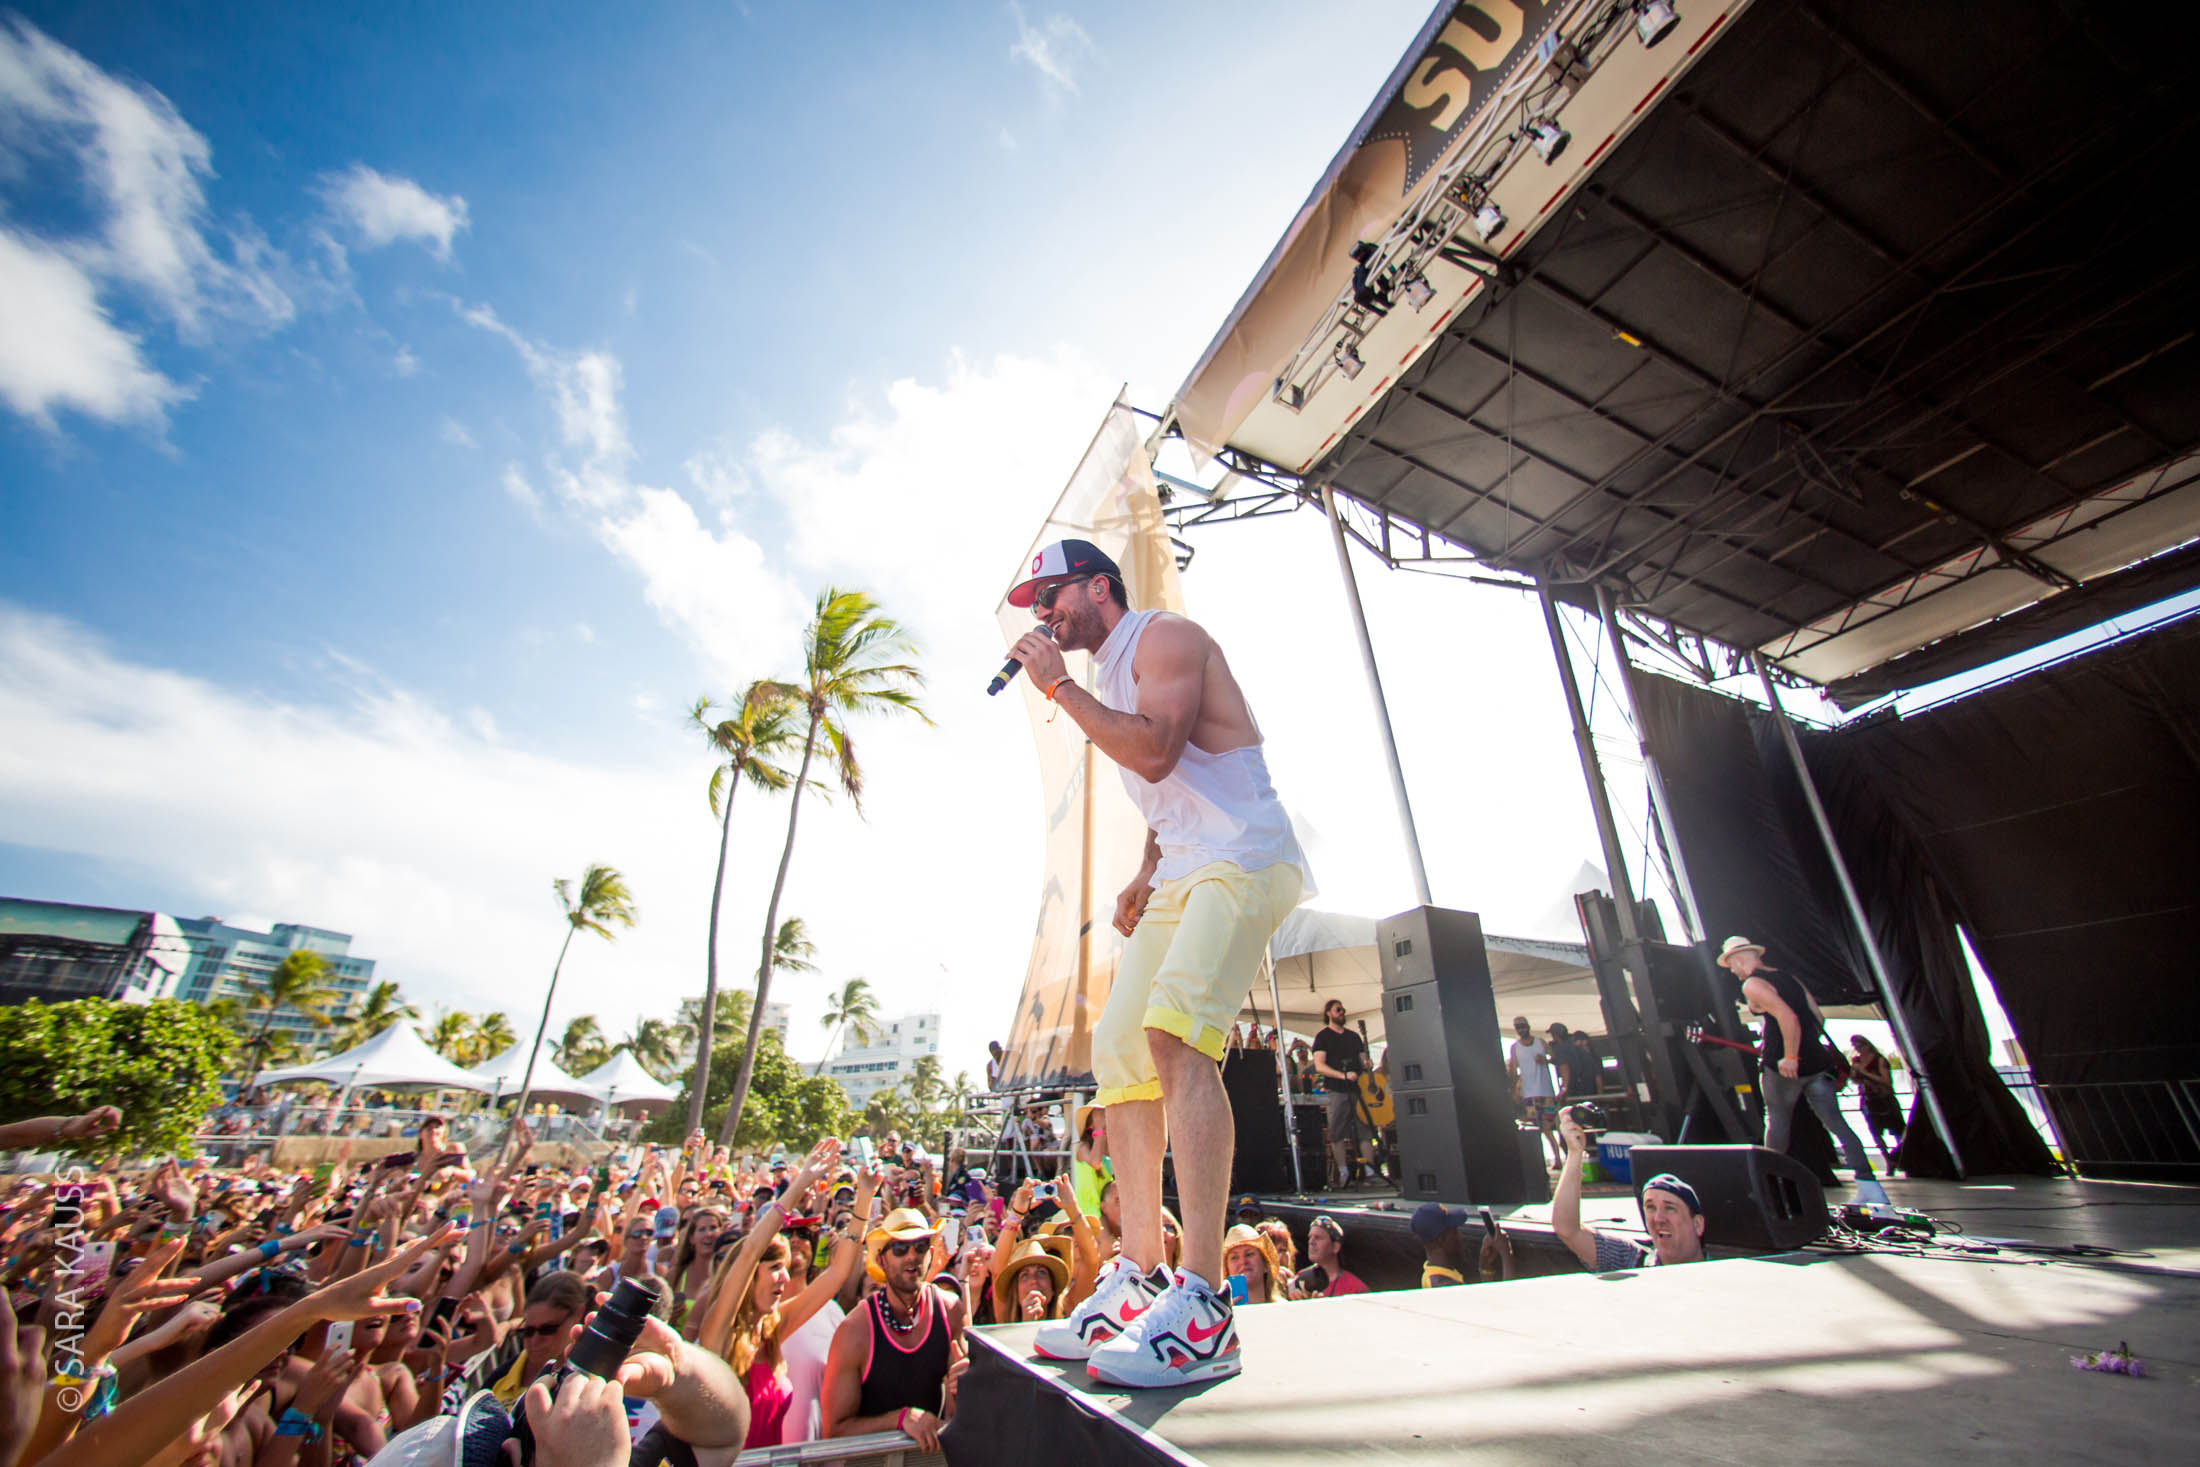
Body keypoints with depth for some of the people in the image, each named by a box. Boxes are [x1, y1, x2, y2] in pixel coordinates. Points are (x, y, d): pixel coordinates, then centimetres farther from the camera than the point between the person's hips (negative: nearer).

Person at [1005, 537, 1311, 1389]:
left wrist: (1058, 685, -12)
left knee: (1175, 1029, -27)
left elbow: (1156, 751, -21)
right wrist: (1145, 874, 12)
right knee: (1119, 1049, 2)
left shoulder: (1163, 635, -3)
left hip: (1242, 857, -9)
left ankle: (1202, 1307, -23)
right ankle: (1137, 1279, 10)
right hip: (1179, 874, 10)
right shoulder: (1109, 675, 24)